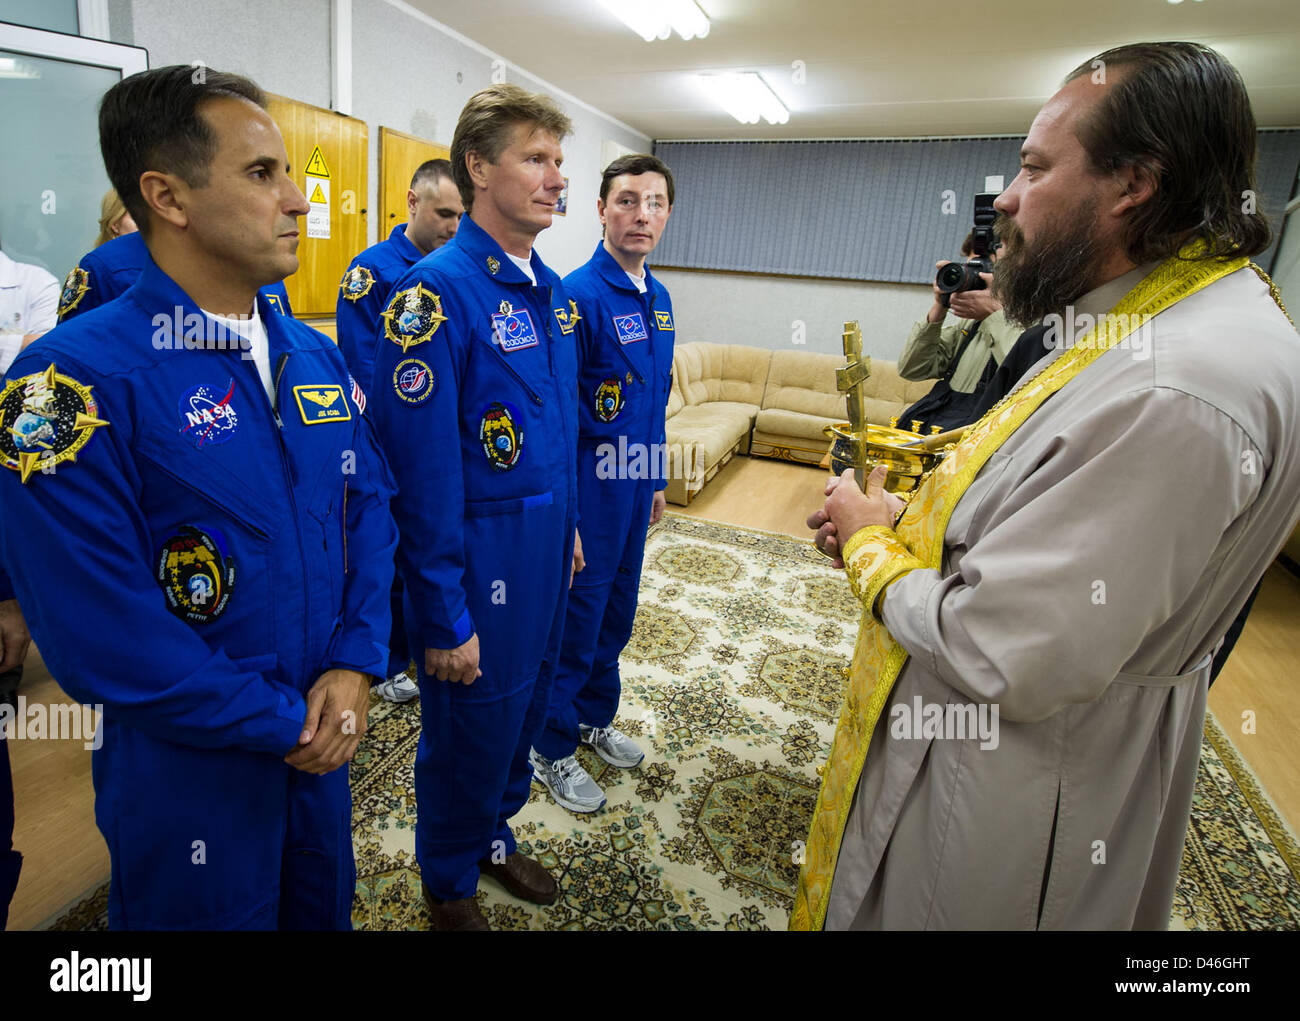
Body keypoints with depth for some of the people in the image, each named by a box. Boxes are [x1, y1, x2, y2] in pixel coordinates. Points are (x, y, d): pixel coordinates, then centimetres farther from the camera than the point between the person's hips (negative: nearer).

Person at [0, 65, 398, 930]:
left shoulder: (316, 358, 1)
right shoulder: (74, 380, -19)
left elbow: (371, 504, 3)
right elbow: (101, 632, -21)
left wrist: (356, 665, -9)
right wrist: (281, 724, -14)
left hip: (326, 747, 6)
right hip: (190, 771, -5)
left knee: (326, 909, 26)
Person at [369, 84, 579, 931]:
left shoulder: (551, 289, 6)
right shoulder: (438, 290, -19)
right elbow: (421, 470, -20)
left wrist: (568, 526, 16)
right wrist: (444, 619, -17)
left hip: (545, 549, 7)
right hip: (479, 559, -7)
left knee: (526, 709, 23)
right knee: (470, 732, 13)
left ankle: (494, 836, 51)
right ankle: (448, 885, 42)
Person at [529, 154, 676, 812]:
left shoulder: (658, 297, 8)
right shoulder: (578, 295, -17)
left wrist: (655, 480, 17)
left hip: (636, 480, 8)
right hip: (590, 483, -8)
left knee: (617, 611, 19)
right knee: (576, 616, 6)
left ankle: (596, 717, 41)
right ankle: (551, 747, 27)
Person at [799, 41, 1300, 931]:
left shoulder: (1178, 389, -31)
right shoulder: (1158, 325, 6)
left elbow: (999, 659, -32)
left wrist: (870, 544, -15)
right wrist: (906, 524, 0)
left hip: (1008, 794, -9)